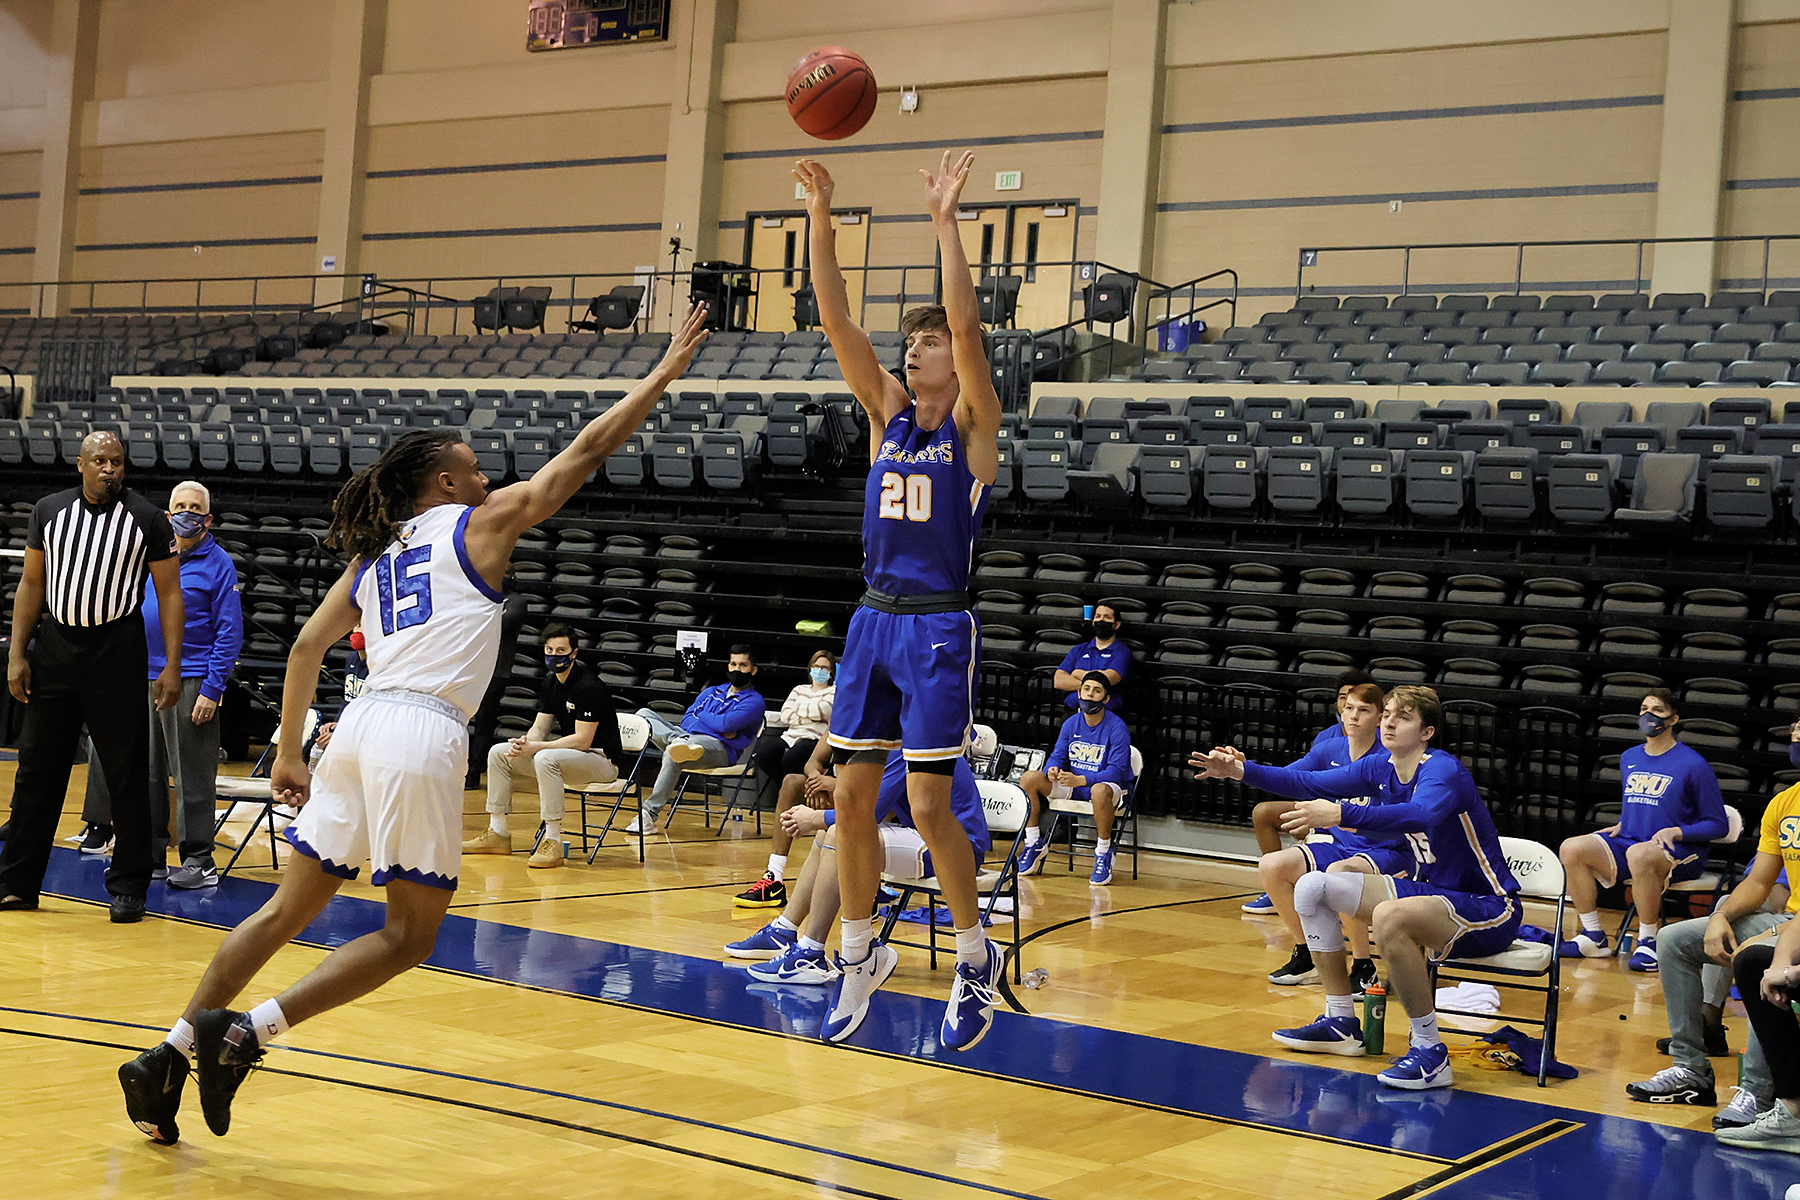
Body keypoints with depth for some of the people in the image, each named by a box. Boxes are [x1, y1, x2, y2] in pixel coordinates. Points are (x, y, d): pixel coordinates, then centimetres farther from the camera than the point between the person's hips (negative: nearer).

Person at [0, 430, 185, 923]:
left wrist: (172, 668, -8)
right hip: (54, 647, 3)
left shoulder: (148, 520, -2)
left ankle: (128, 886, 9)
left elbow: (169, 593, -1)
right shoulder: (48, 511, 6)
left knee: (127, 774, 1)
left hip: (118, 652, -3)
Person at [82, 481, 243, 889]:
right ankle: (150, 855, 19)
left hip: (191, 683, -6)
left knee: (192, 776, -4)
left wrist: (212, 690, -14)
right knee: (146, 772, 10)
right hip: (145, 679, 6)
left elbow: (229, 632, -7)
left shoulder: (218, 564, -3)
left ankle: (199, 861, 1)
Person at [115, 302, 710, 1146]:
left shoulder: (374, 554, 22)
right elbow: (586, 451, 8)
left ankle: (169, 1053, 8)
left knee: (288, 911, 14)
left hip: (360, 728, 7)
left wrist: (287, 755, 21)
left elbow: (307, 647, 16)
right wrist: (665, 372, 15)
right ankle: (245, 1030, -10)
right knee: (409, 936, 2)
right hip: (423, 735, -6)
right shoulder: (481, 523, 8)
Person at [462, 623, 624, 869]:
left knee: (545, 758, -37)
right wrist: (524, 743, -16)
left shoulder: (588, 686, -20)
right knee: (498, 753, 4)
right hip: (568, 754, 9)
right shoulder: (550, 682, 6)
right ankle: (498, 833, 7)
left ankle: (553, 841, -33)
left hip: (601, 759, -9)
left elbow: (582, 740, -24)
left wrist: (535, 747, -24)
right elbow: (540, 726, 8)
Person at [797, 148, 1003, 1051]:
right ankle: (859, 954, 21)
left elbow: (967, 323, -18)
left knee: (928, 805, -5)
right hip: (874, 620, 5)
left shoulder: (973, 422, -2)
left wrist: (945, 220, -21)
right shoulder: (887, 413, 10)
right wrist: (819, 219, -9)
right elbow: (836, 322, 0)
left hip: (938, 628, -5)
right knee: (852, 797, 6)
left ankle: (976, 956, 14)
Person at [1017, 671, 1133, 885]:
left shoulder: (1117, 728, -14)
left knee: (1100, 791, -43)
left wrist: (1080, 780, -34)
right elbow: (1057, 756, 6)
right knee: (1029, 779, -11)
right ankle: (1035, 844, 2)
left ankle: (1103, 854, -22)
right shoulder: (1071, 724, 3)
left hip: (1110, 786, -6)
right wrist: (1052, 769, -21)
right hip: (1073, 785, 6)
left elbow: (1117, 771, -21)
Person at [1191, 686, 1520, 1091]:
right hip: (1432, 890, 9)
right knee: (1312, 887, 5)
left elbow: (1421, 815, -43)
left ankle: (1430, 1052, -25)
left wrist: (1340, 814, -54)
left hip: (1488, 907, -9)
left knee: (1390, 916, -38)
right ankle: (1341, 1022, 14)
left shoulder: (1444, 770, -21)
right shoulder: (1381, 769, 3)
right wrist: (1240, 770, -8)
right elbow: (1310, 783, 4)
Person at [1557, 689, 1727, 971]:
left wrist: (1674, 832, -17)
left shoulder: (1693, 765, -5)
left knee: (1639, 855, -40)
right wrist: (1621, 825, 8)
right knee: (1571, 849, -18)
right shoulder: (1629, 758, 15)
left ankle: (1648, 943, -24)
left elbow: (1717, 824, -3)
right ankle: (1594, 937, -8)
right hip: (1628, 842, 6)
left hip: (1679, 853, -6)